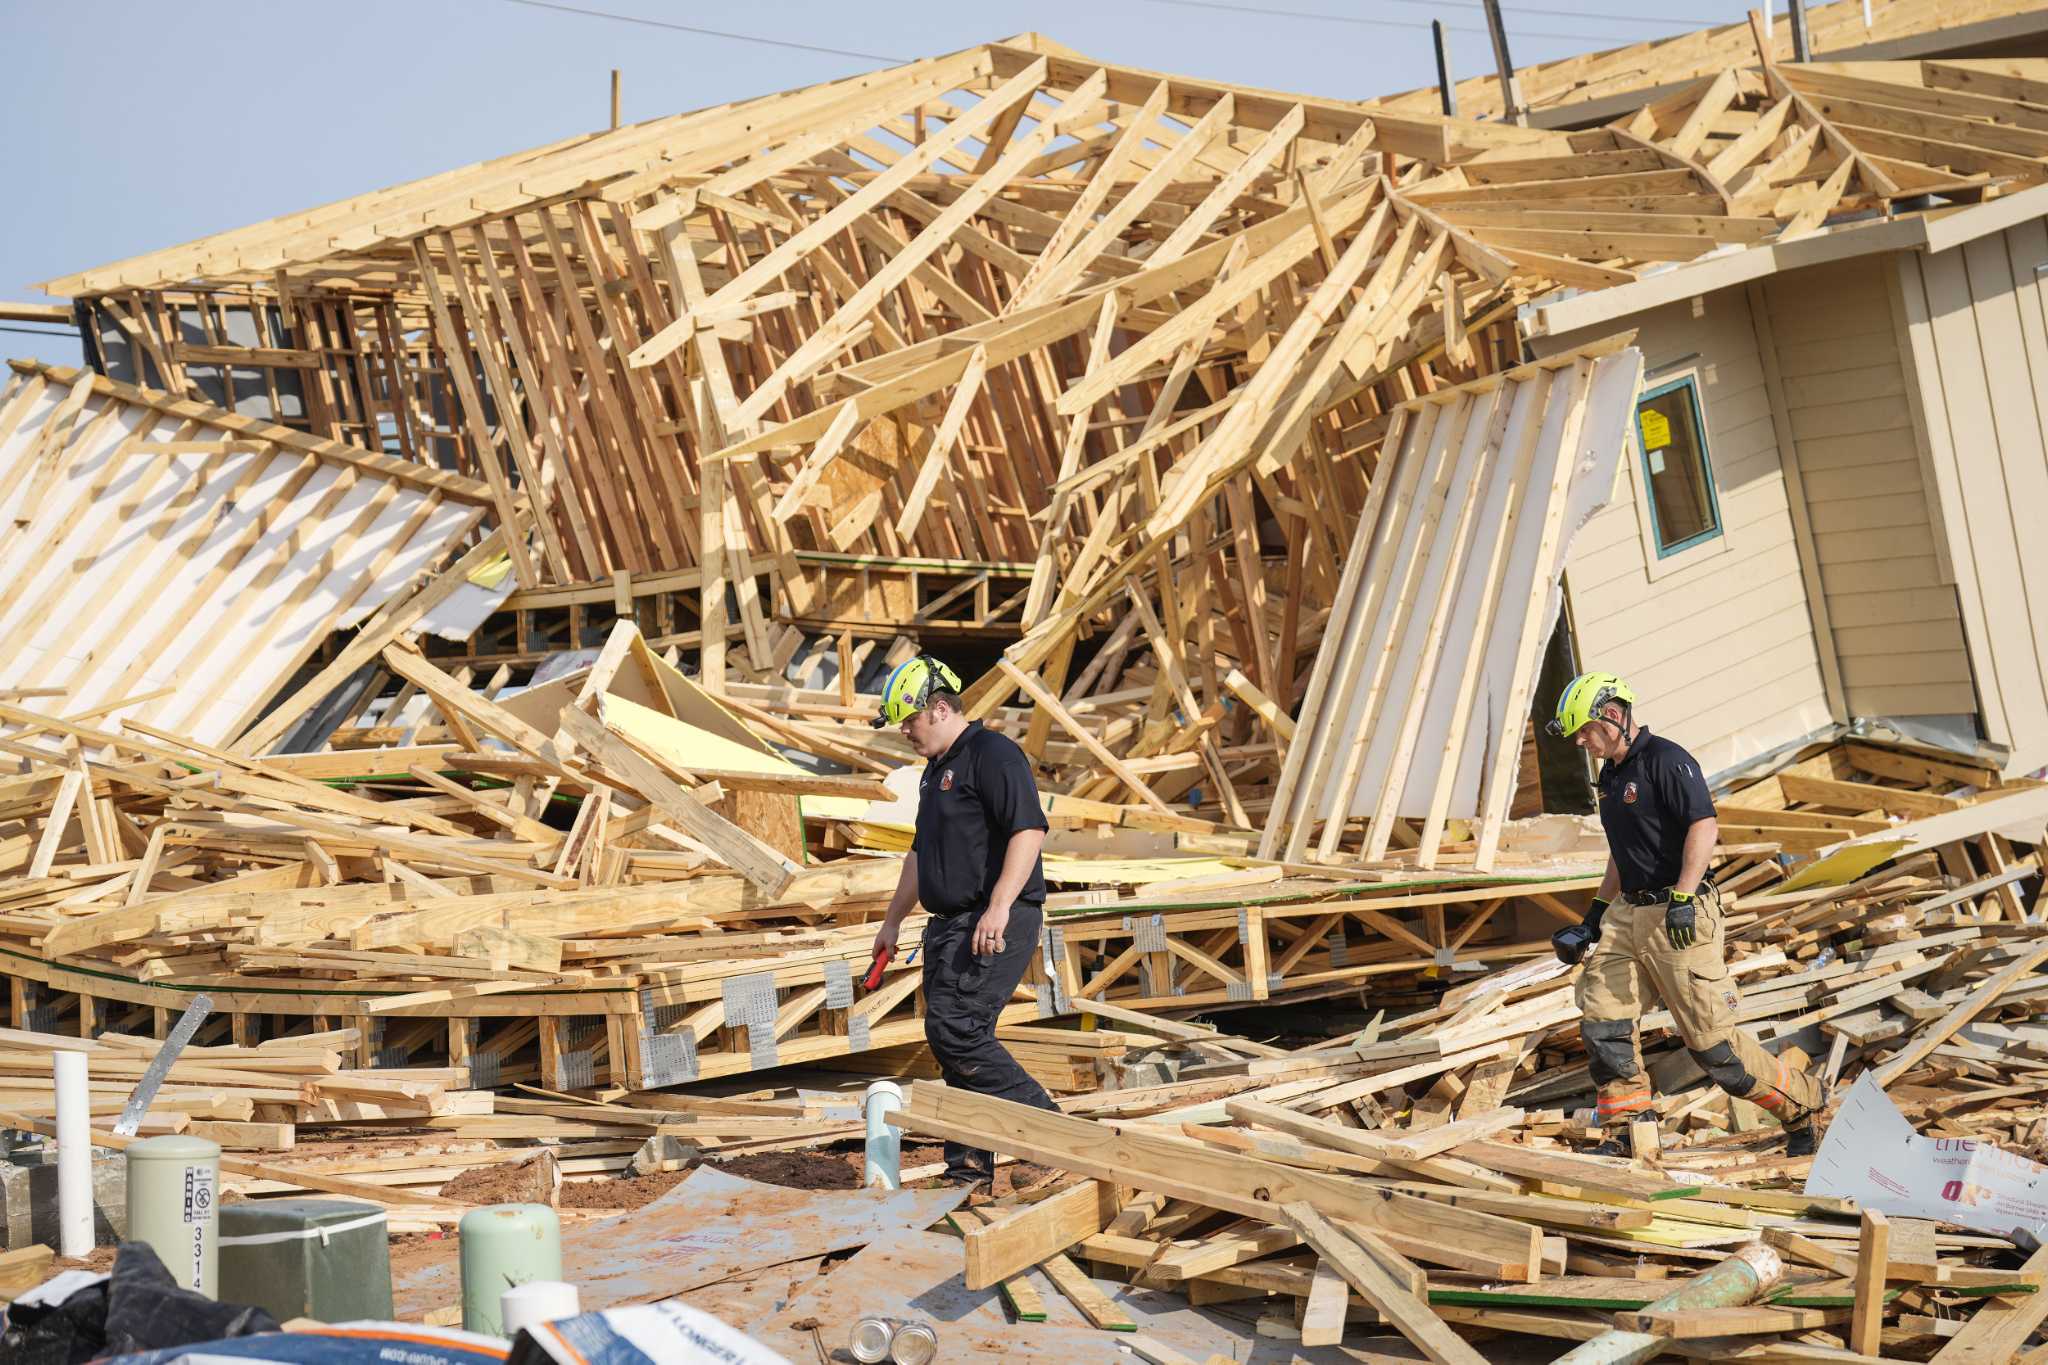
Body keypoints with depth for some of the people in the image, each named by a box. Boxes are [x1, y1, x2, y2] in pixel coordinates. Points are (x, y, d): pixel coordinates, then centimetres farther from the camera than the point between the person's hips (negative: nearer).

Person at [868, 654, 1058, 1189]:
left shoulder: (993, 754, -11)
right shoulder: (935, 770, 21)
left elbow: (1029, 830, -22)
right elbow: (921, 852, 31)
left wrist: (999, 907, -30)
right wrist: (892, 921, 32)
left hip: (996, 924, -10)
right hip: (950, 925, 10)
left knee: (954, 1028, -17)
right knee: (953, 1041, 8)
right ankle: (969, 1169, 13)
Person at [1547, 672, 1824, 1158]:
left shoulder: (1666, 760, -12)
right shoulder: (1611, 773, 16)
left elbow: (1705, 827, -22)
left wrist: (1682, 899, -30)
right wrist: (1594, 917, 24)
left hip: (1680, 917, -9)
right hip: (1627, 913, 9)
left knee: (1711, 1039, -5)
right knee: (1601, 1020, -1)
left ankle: (1799, 1105, 14)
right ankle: (1626, 1134, 8)